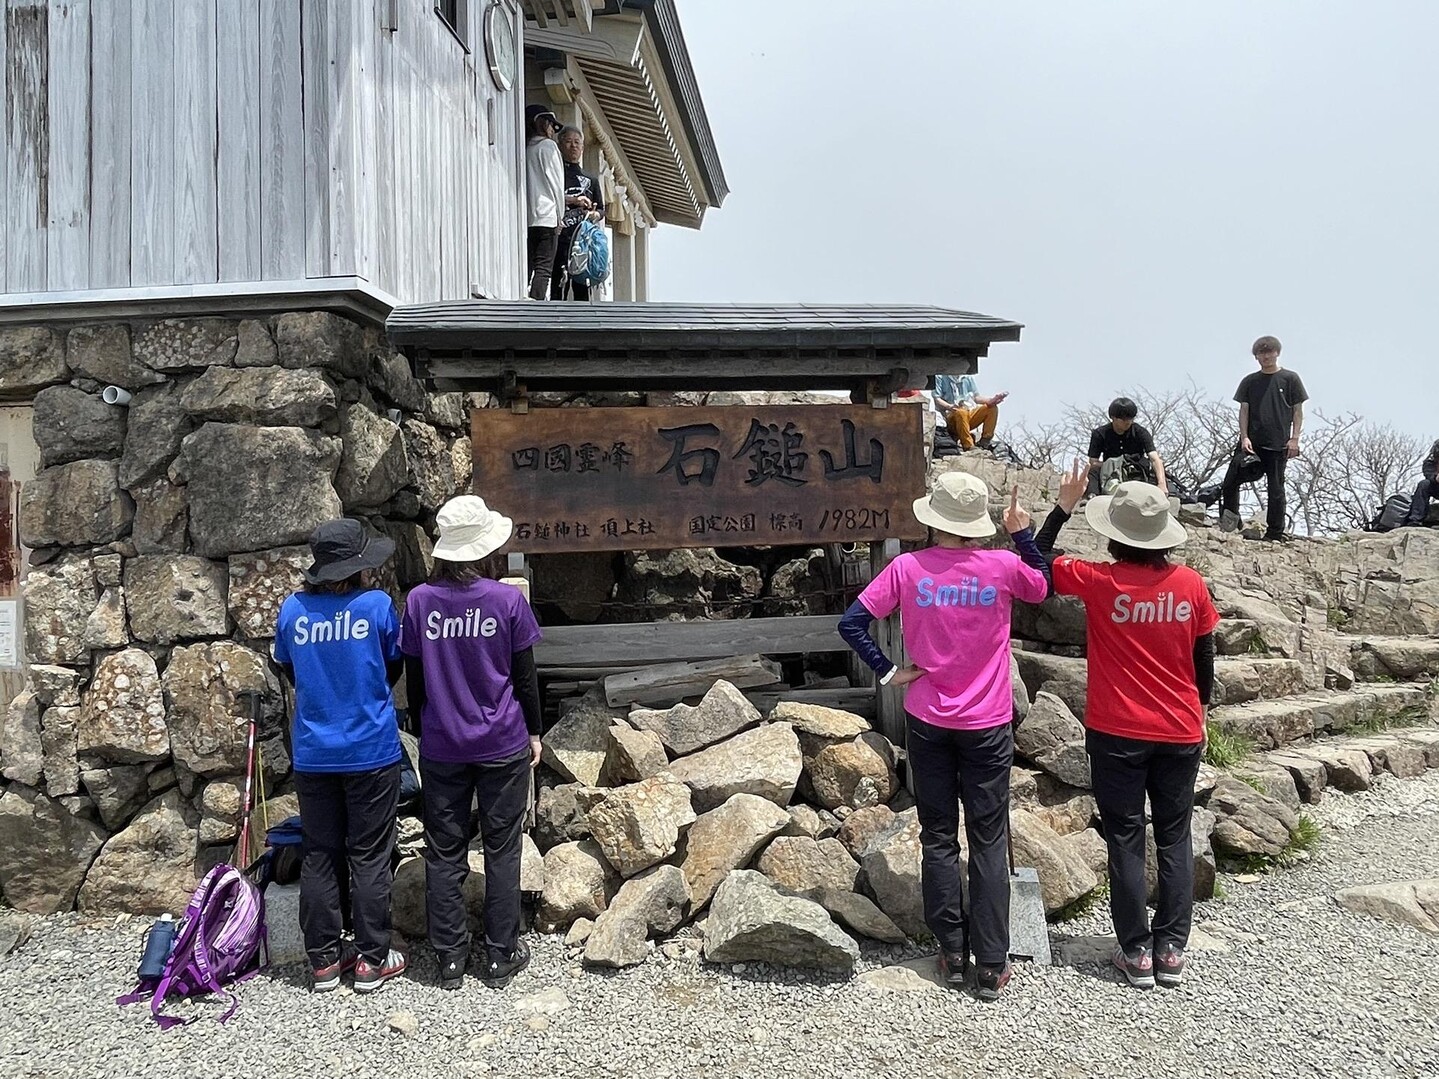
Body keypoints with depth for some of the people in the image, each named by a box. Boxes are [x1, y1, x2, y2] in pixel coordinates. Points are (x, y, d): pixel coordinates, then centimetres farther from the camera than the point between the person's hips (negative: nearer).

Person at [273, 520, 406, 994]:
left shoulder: (292, 610, -2)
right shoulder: (376, 605, -10)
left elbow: (290, 671, 11)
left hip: (313, 754, 3)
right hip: (371, 751, -3)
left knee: (318, 856, 12)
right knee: (369, 856, 7)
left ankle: (324, 959, 21)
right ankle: (372, 960, 15)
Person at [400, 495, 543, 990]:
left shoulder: (419, 600, -6)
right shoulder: (508, 600, -11)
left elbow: (413, 679, 2)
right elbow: (525, 676, -4)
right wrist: (534, 732, 8)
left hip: (441, 748, 2)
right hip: (503, 745, -1)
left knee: (445, 852, 12)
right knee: (502, 848, 11)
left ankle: (450, 960, 21)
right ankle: (500, 957, 19)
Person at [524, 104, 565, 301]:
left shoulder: (524, 149, 17)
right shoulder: (548, 146, 1)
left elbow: (526, 185, 17)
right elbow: (556, 184, -3)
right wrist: (559, 217, 3)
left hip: (525, 218, 6)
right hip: (546, 217, -6)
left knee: (526, 268, 4)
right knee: (543, 269, -9)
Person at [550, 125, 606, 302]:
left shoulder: (590, 180, 24)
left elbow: (601, 209, 23)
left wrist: (595, 214, 1)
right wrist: (573, 200, -14)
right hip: (562, 237, -5)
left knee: (583, 285, 2)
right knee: (560, 283, -14)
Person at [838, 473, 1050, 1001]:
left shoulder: (907, 569, -9)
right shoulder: (1004, 567, -9)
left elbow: (851, 623, -11)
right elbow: (1044, 586, 13)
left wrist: (888, 672, -3)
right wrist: (1021, 533, 13)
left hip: (928, 723, 0)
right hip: (988, 726, 0)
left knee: (939, 838, 12)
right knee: (989, 842, 8)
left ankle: (952, 954, 19)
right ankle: (991, 966, 13)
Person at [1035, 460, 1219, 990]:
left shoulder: (1098, 582, -14)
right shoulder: (1191, 584, -5)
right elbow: (1205, 660, 5)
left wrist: (1062, 509, 4)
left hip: (1117, 734, -3)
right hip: (1180, 733, 3)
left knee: (1126, 841, 7)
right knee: (1175, 838, 14)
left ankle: (1137, 952, 13)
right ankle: (1171, 949, 18)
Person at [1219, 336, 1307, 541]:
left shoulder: (1290, 379, 4)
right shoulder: (1249, 381, 9)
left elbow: (1297, 411, 4)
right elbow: (1244, 411, 7)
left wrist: (1294, 439, -4)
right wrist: (1244, 437, -4)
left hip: (1279, 444, -2)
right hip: (1251, 442, 2)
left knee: (1276, 488, 2)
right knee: (1230, 481, -7)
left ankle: (1275, 532, 9)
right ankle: (1230, 521, 10)